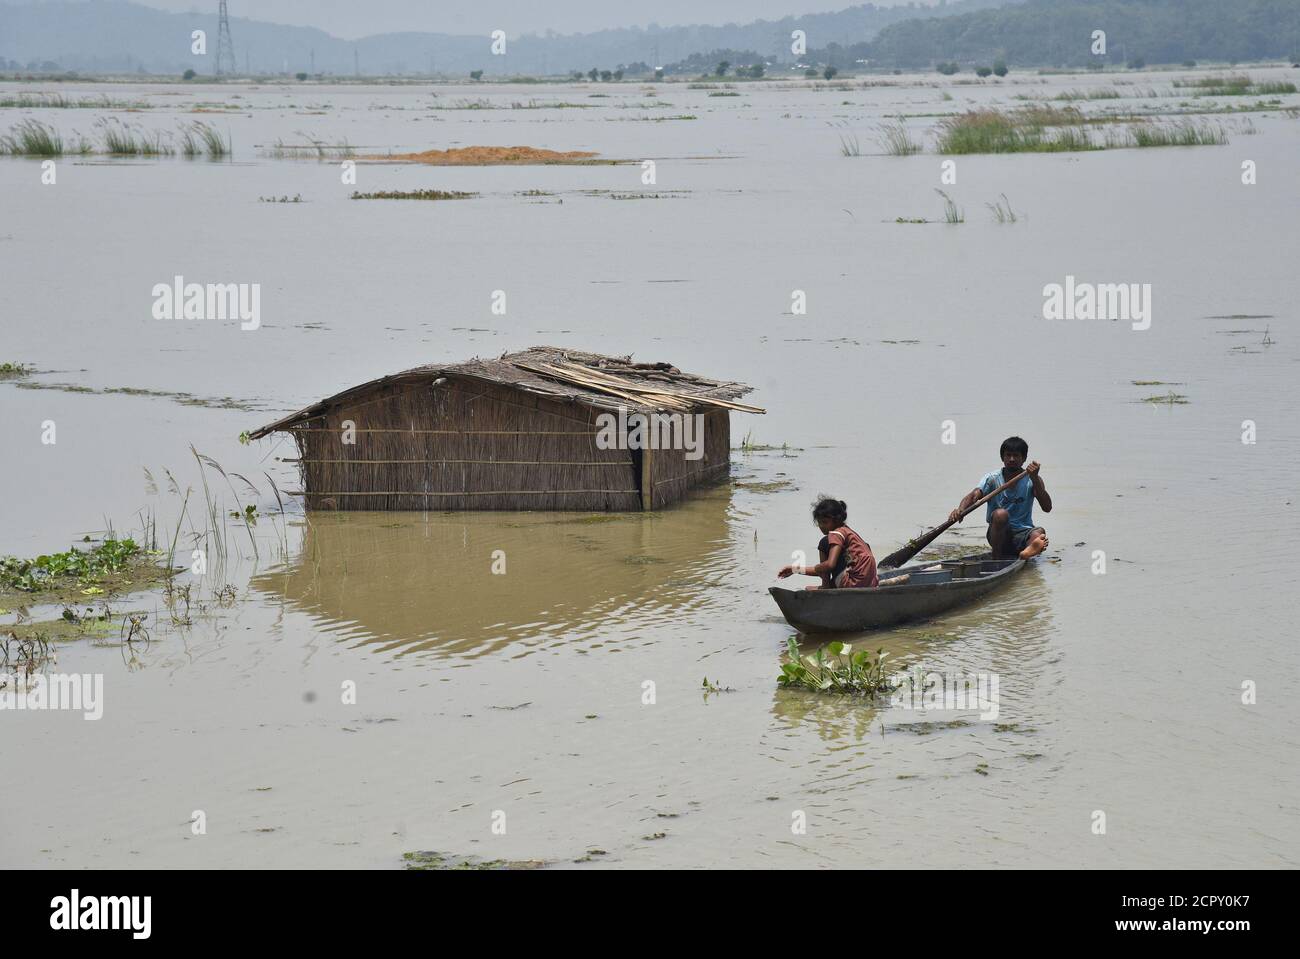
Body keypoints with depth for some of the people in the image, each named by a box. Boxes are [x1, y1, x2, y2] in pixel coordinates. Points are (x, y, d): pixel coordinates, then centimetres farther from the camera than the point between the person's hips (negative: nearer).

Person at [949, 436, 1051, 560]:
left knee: (1039, 532, -32)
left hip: (1023, 533, 0)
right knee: (1000, 513, -32)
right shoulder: (993, 479, 1)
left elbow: (1047, 508, -13)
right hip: (1000, 533, 0)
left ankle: (1028, 552, -65)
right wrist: (960, 510, -39)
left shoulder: (1031, 480, 1)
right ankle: (996, 558, -30)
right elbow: (974, 495, -16)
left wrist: (1035, 479, -25)